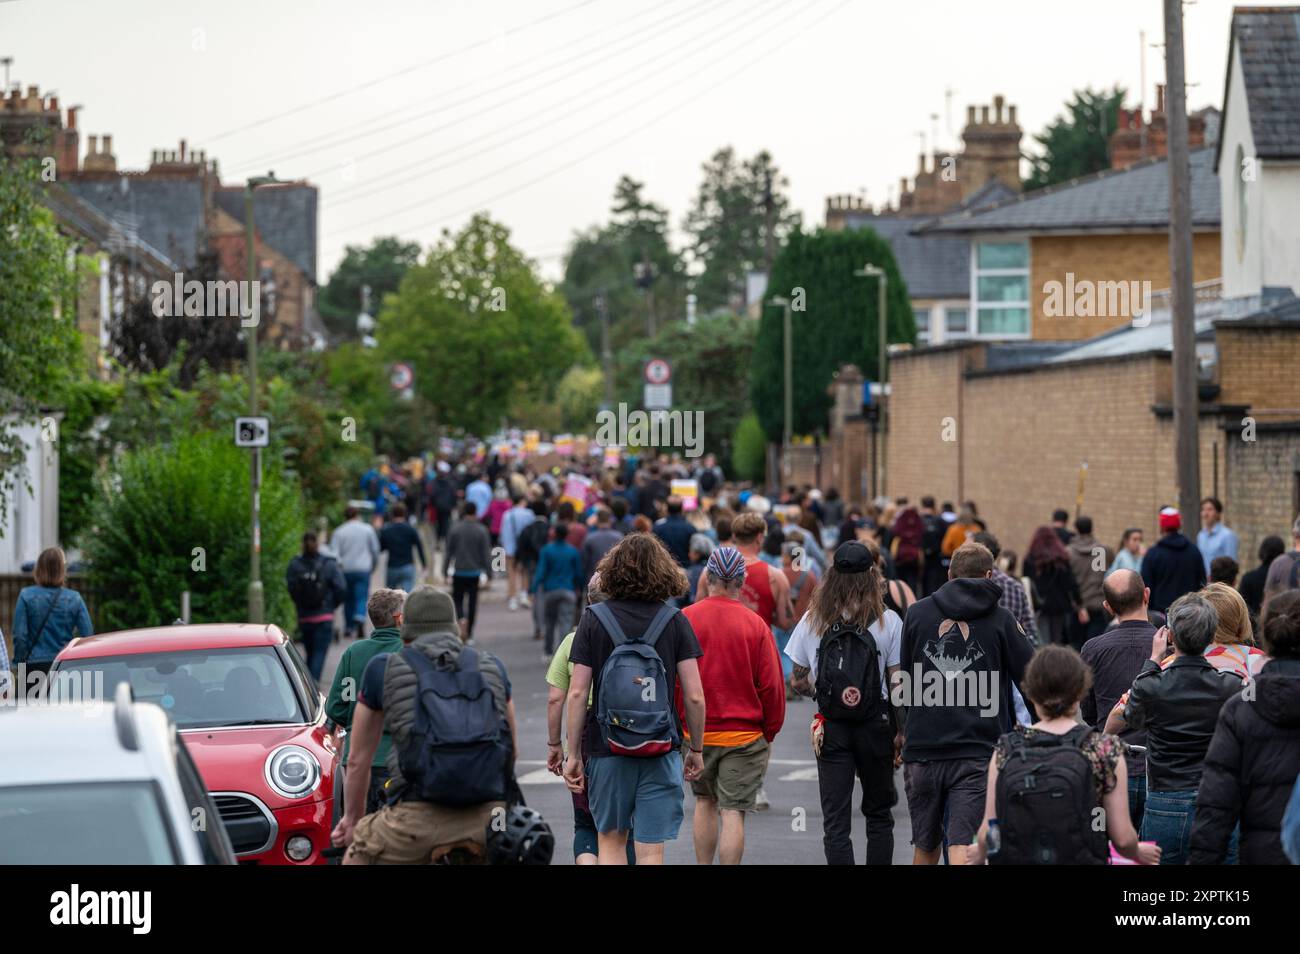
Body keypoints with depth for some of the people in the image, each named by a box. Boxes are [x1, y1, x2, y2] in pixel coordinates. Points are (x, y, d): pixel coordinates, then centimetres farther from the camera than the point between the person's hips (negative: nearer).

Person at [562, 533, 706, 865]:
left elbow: (577, 694, -5)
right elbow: (694, 696, -4)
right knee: (651, 850, 2)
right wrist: (696, 749, 9)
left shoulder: (593, 619, -3)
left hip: (606, 750, 0)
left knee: (610, 840, 17)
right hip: (661, 752, 0)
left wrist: (574, 753, 2)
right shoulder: (675, 622, -2)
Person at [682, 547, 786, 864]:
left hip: (695, 732, 2)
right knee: (733, 813, -1)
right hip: (745, 736, -2)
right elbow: (772, 684, -6)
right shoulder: (756, 625, -8)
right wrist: (769, 734, 7)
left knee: (704, 802, 21)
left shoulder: (684, 619, -6)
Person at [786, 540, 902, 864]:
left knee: (835, 820, 1)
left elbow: (798, 682, 3)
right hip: (876, 727, 0)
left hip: (830, 727, 1)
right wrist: (902, 733, 3)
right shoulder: (888, 621, -6)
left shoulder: (812, 620, -1)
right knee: (879, 815, 16)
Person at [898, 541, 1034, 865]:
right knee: (963, 845, -10)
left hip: (922, 749, 2)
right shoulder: (1002, 620, 1)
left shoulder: (917, 612, 7)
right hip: (978, 752, -2)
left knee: (925, 845, 17)